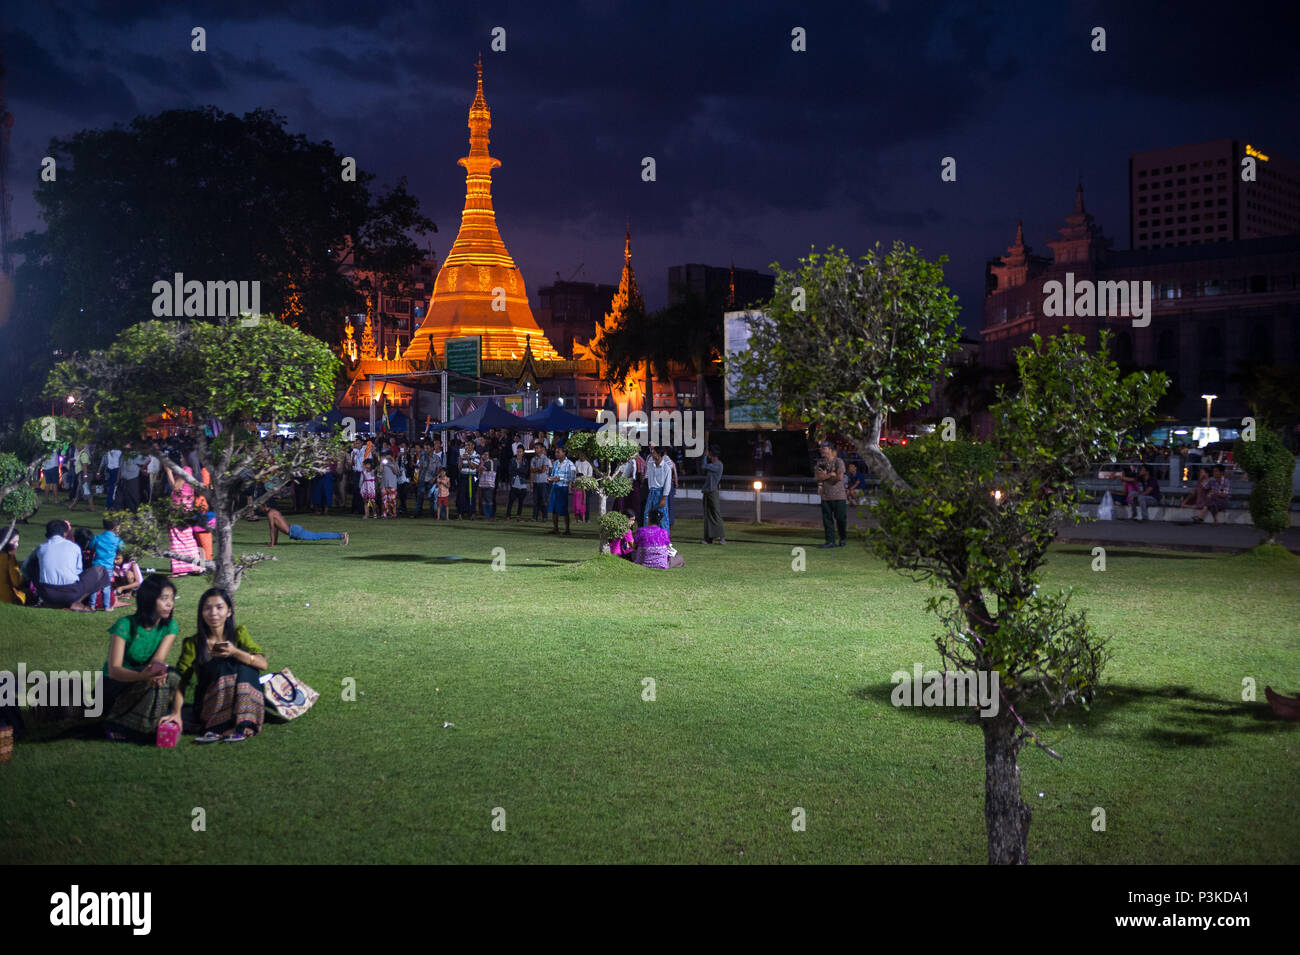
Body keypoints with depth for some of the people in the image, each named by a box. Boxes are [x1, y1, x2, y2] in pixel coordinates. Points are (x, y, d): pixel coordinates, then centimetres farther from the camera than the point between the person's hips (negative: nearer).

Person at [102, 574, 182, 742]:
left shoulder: (169, 626, -3)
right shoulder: (125, 625, -17)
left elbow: (158, 659, -16)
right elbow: (113, 670, -25)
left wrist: (157, 671, -42)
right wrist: (141, 676, -45)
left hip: (144, 684, 5)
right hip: (114, 688, -5)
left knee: (171, 677, -24)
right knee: (152, 684, -32)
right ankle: (118, 723, -11)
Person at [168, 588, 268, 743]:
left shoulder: (238, 634, 3)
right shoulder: (193, 644, -3)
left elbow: (263, 664, -10)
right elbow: (181, 681, -11)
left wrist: (235, 652, -26)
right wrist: (176, 713, -27)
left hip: (241, 700, 2)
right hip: (209, 706, -2)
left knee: (242, 660, -22)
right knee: (221, 663, -25)